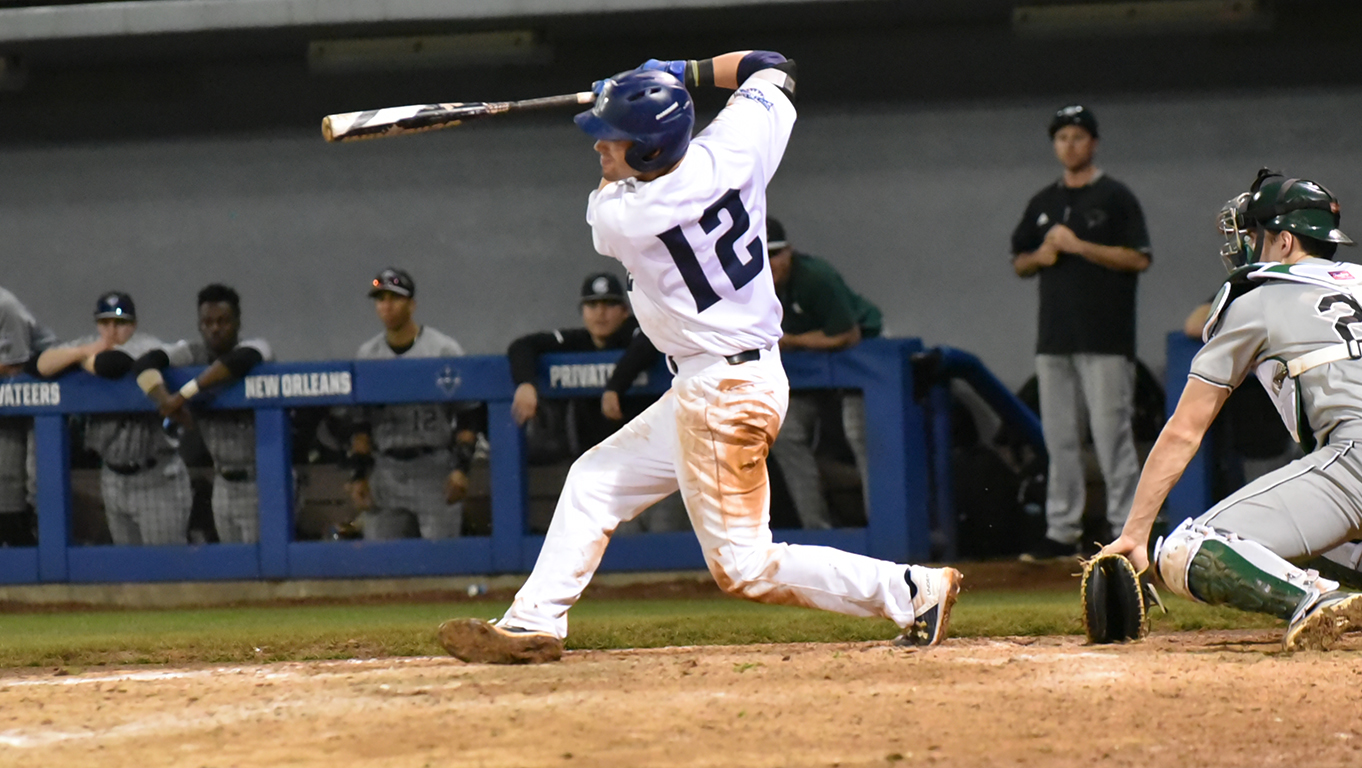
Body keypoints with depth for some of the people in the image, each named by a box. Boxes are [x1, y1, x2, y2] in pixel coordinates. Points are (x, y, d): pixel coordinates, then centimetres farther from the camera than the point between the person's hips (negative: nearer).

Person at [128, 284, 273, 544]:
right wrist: (165, 400, -30)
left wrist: (185, 394, -34)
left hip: (263, 482, -5)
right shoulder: (193, 354, 1)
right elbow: (144, 365, -12)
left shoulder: (255, 348, -10)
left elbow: (238, 362, -34)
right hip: (224, 482, 5)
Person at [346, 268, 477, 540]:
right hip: (384, 472, 4)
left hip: (435, 472, -4)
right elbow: (360, 422, 14)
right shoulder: (367, 355, 11)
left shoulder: (444, 350, -1)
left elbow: (468, 416, -2)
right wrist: (359, 475, 7)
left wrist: (461, 467, -11)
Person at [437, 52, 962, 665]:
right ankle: (534, 624, 19)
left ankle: (914, 591, -3)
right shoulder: (727, 152, -7)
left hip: (725, 395, -10)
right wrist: (679, 75, 16)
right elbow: (771, 68, 12)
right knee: (595, 480, 16)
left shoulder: (621, 217, -21)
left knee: (745, 569, -4)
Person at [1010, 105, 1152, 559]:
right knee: (1058, 437, 6)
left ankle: (1125, 529, -5)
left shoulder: (1114, 198, -1)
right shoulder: (1043, 203, 16)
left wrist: (1079, 246, -15)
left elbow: (1138, 259, -9)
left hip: (1104, 338, -6)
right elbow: (1019, 263, 21)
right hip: (1054, 340, 6)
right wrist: (1041, 256, -2)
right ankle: (1062, 531, 11)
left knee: (1111, 433, -8)